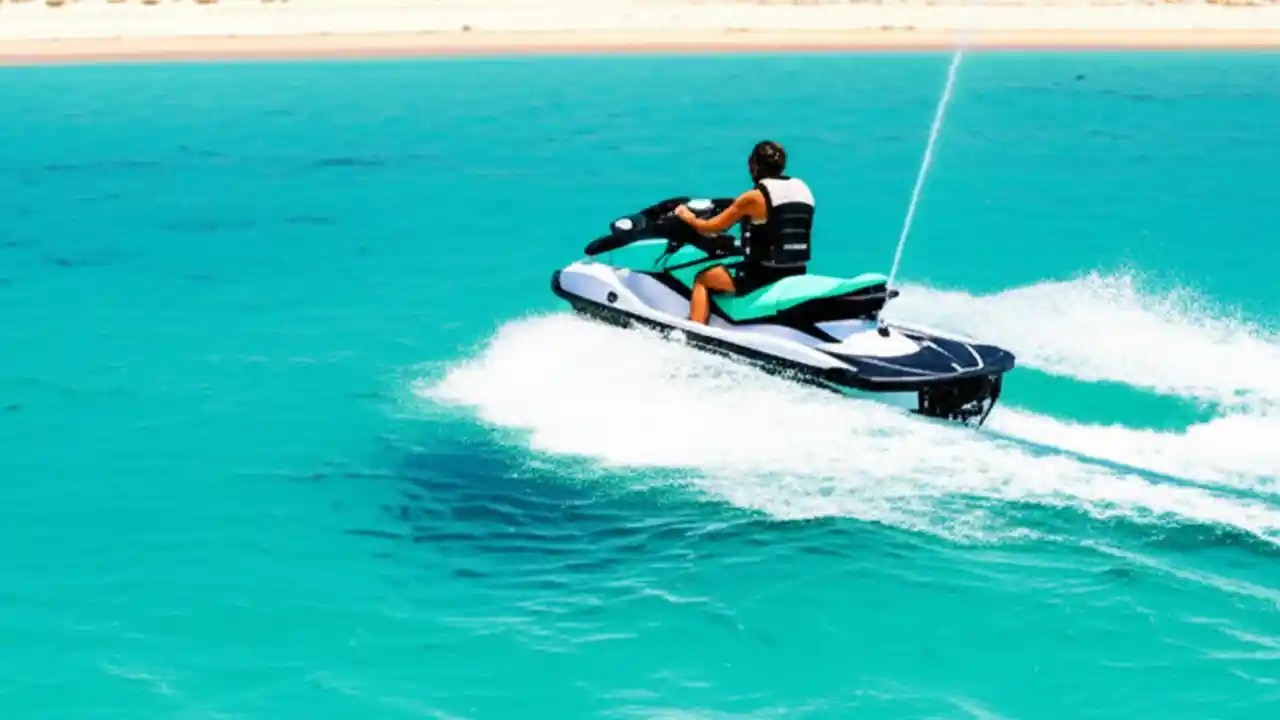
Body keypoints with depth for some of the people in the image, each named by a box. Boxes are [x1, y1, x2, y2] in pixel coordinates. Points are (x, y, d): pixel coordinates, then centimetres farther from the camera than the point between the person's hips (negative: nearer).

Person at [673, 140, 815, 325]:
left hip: (763, 277, -7)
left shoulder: (754, 198, -12)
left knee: (702, 278, 12)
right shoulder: (802, 188, 5)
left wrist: (688, 217, 17)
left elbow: (711, 228, -2)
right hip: (797, 275, 7)